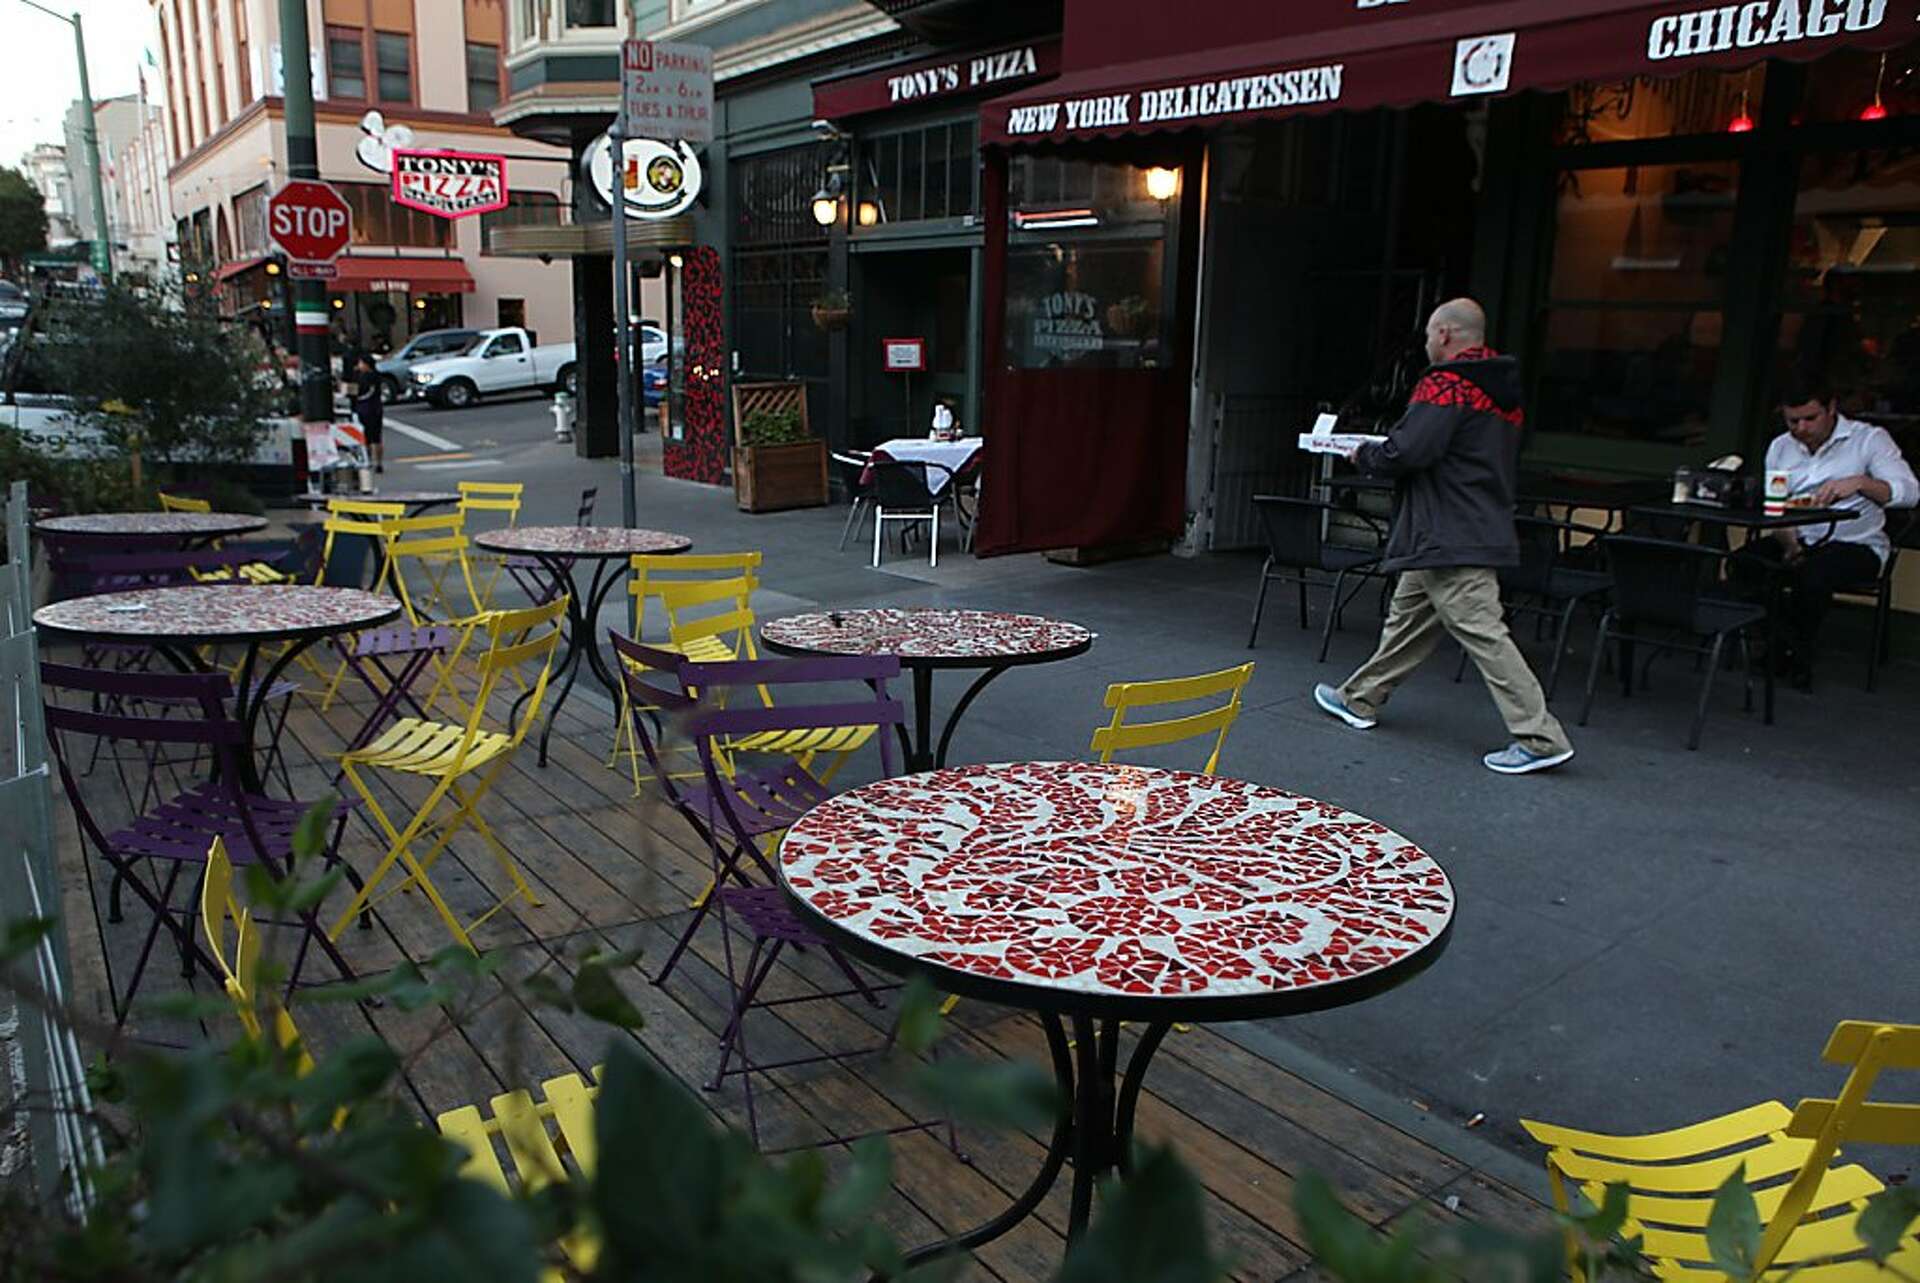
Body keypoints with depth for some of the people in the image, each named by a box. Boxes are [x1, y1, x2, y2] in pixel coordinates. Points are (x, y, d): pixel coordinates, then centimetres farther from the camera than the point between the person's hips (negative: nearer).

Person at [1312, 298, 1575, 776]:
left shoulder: (1446, 385, -14)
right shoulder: (1502, 392, 17)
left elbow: (1404, 452, -23)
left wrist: (1364, 454, -1)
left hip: (1450, 538, -11)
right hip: (1484, 528, 11)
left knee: (1482, 633, -9)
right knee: (1407, 616, 18)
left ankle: (1540, 739, -8)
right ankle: (1359, 699, 30)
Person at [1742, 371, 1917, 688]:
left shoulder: (1869, 439, -3)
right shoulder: (1780, 447, 11)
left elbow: (1908, 491, -16)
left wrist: (1858, 483, -34)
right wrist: (1787, 541, -14)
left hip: (1855, 544, -4)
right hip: (1798, 540, 4)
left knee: (1814, 574, -36)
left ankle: (1797, 653, -8)